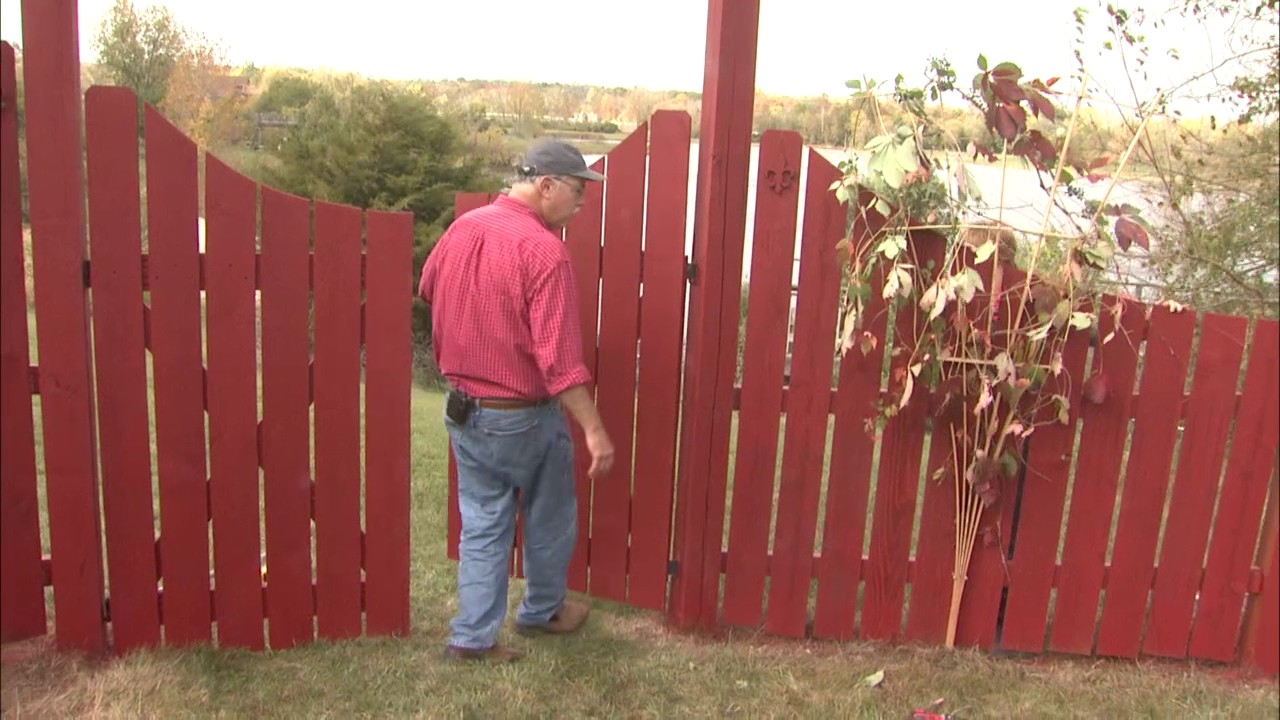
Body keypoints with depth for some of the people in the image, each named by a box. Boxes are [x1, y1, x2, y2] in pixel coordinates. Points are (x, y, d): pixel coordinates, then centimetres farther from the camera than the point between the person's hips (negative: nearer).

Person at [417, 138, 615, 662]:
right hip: (525, 417, -6)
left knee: (482, 523, 16)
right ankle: (542, 610, 36)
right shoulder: (543, 250, -22)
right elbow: (559, 357, -27)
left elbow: (427, 289, 18)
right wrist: (594, 430, -23)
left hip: (463, 408, 6)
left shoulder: (461, 228, 0)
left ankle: (473, 635, 18)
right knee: (549, 519, 18)